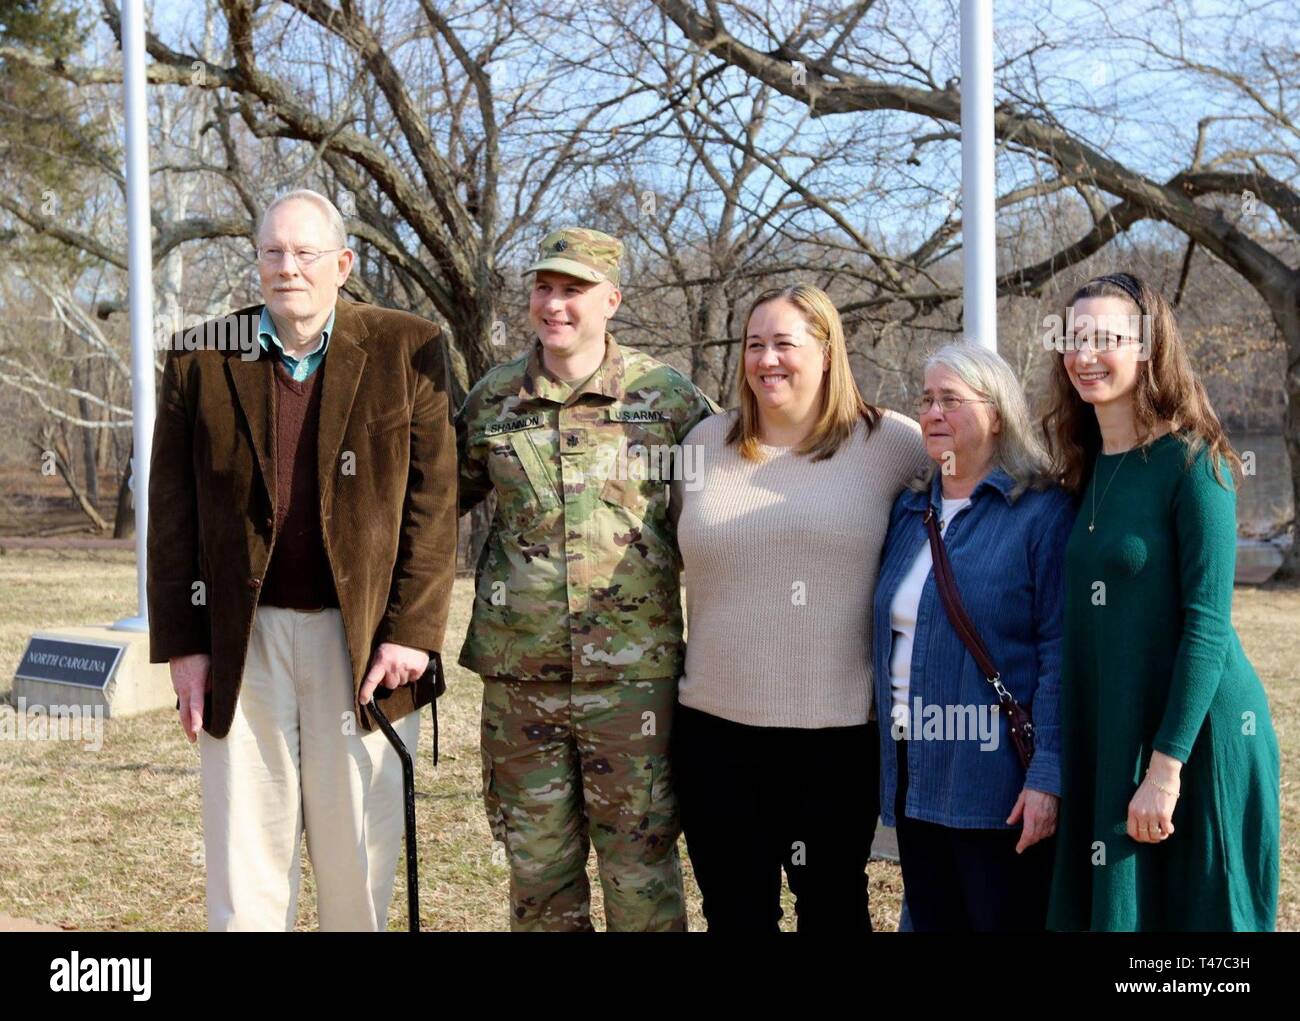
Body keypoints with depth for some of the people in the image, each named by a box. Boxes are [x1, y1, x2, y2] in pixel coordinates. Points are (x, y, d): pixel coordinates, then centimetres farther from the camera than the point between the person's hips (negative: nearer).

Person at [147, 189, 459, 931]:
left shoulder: (407, 351, 1)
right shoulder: (201, 360, 6)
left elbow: (433, 502, -2)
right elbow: (172, 513, 5)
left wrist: (411, 632, -8)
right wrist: (180, 645, 0)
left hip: (363, 641, -1)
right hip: (242, 643, 1)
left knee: (359, 863, 7)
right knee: (243, 861, 6)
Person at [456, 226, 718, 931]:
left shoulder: (667, 395, 0)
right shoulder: (493, 396, 7)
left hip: (633, 672, -2)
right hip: (518, 670, 3)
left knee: (642, 867, 4)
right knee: (537, 863, 11)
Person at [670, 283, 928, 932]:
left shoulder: (888, 443, -2)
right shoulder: (706, 442, 8)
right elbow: (673, 549, 21)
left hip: (839, 731, -2)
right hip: (716, 730, 3)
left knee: (833, 906, 12)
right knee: (734, 913, 12)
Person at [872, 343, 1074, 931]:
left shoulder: (1041, 513, -8)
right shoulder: (909, 512, 14)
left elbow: (1060, 651, -13)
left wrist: (1047, 774, -19)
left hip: (996, 787, -7)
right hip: (914, 782, 7)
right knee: (932, 923, 14)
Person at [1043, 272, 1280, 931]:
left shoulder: (1192, 463, -12)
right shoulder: (1085, 468, 9)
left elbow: (1206, 624, -16)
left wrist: (1167, 764, -20)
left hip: (1192, 731, -7)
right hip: (1104, 738, 7)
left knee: (1196, 910, 4)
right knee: (1113, 908, 13)